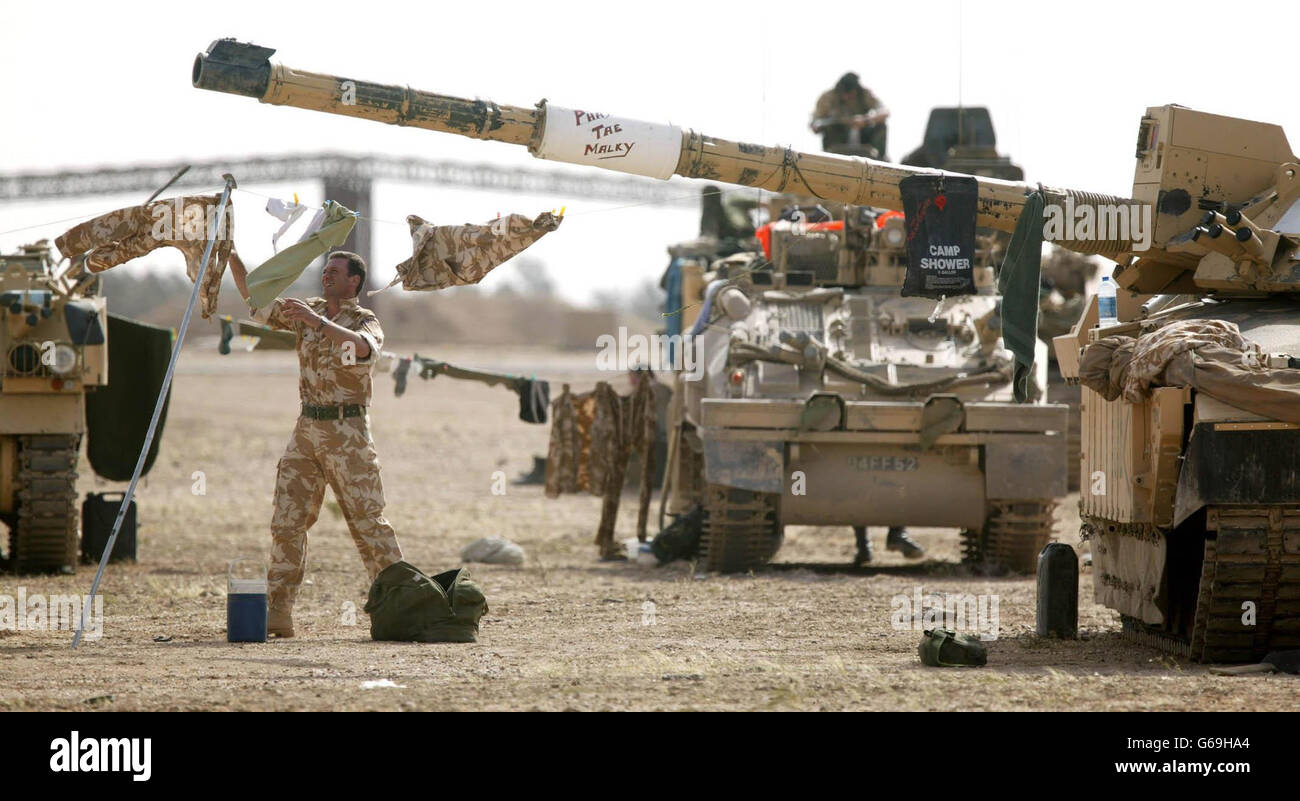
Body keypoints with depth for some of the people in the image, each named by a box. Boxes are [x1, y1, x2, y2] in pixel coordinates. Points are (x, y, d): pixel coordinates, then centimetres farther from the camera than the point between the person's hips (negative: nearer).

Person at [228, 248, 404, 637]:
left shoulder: (365, 321, -6)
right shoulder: (308, 310, 12)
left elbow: (363, 348, -30)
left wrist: (317, 321, -37)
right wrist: (231, 257, 3)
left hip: (347, 433, -6)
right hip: (307, 429, 6)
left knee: (368, 520, -5)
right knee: (287, 520, 0)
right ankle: (277, 612, 1)